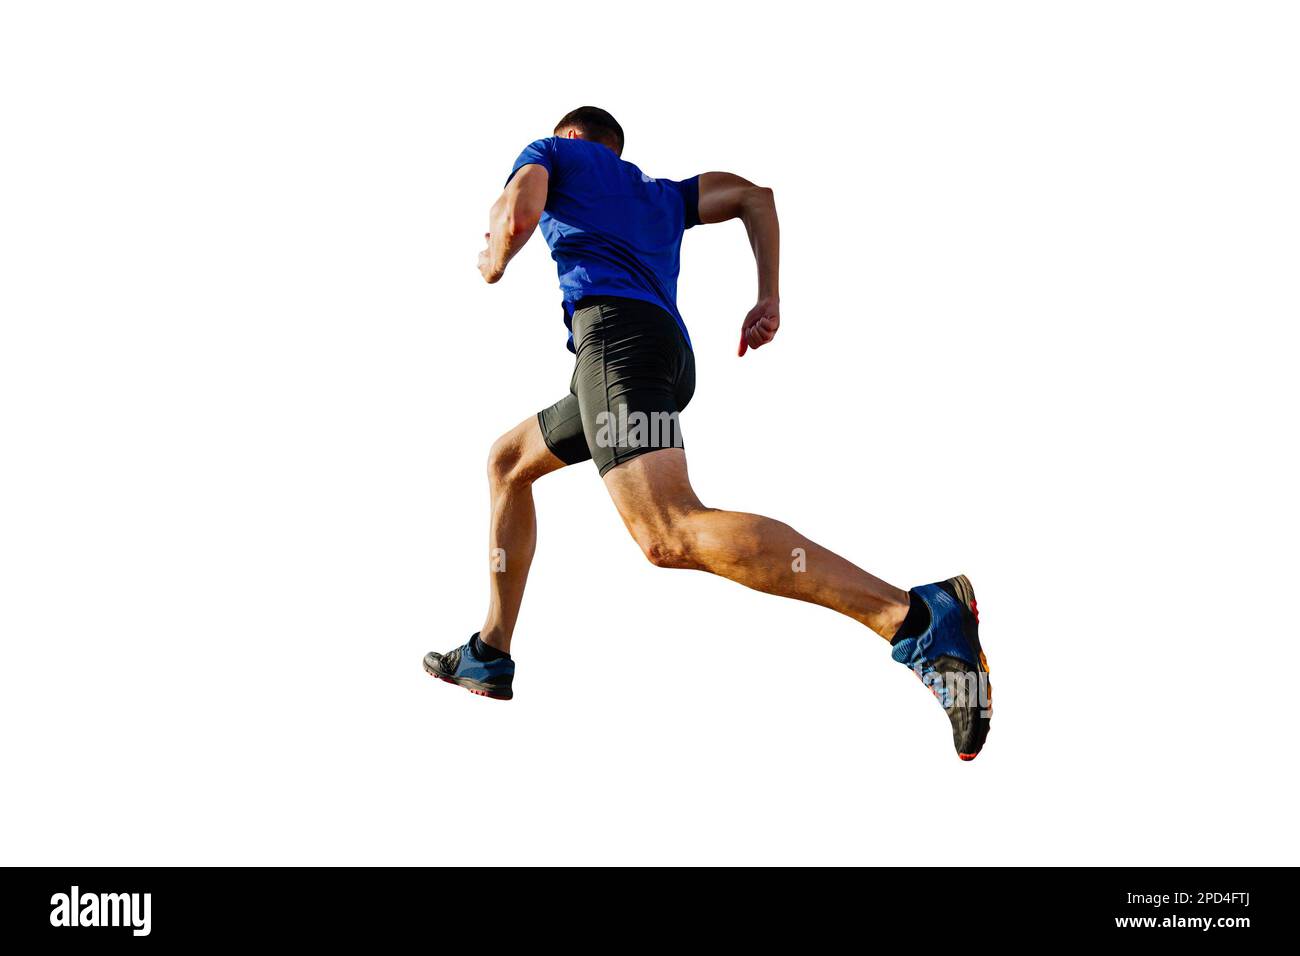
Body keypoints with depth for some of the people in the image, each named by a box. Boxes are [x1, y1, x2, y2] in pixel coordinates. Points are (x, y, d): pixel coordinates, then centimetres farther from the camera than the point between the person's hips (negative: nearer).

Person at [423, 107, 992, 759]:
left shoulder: (553, 152, 20)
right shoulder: (661, 195, 36)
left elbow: (518, 215, 0)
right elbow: (754, 195, 29)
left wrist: (493, 262, 22)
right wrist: (768, 300, 23)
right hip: (674, 356, 9)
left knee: (669, 534, -29)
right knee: (508, 461, 28)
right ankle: (490, 655, 25)